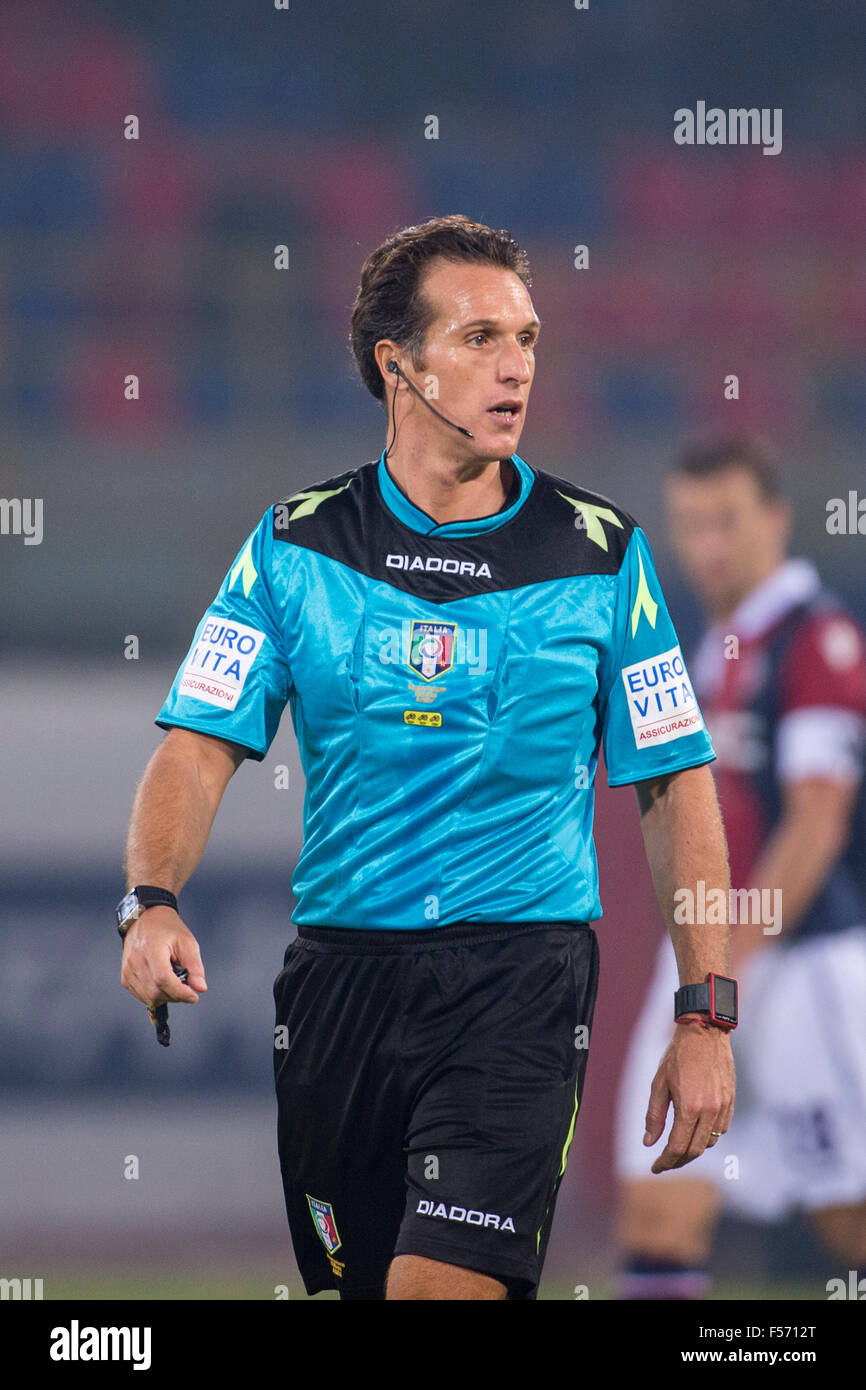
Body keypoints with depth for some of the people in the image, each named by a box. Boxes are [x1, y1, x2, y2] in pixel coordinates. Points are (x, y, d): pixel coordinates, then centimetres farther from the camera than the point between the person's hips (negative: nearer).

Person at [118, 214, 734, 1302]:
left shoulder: (602, 553, 3)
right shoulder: (296, 547, 4)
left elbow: (675, 784, 6)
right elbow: (199, 749, -1)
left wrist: (704, 1016, 0)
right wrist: (152, 904, -21)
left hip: (524, 972, -2)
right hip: (339, 969, 2)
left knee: (444, 1282, -20)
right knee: (360, 1283, 8)